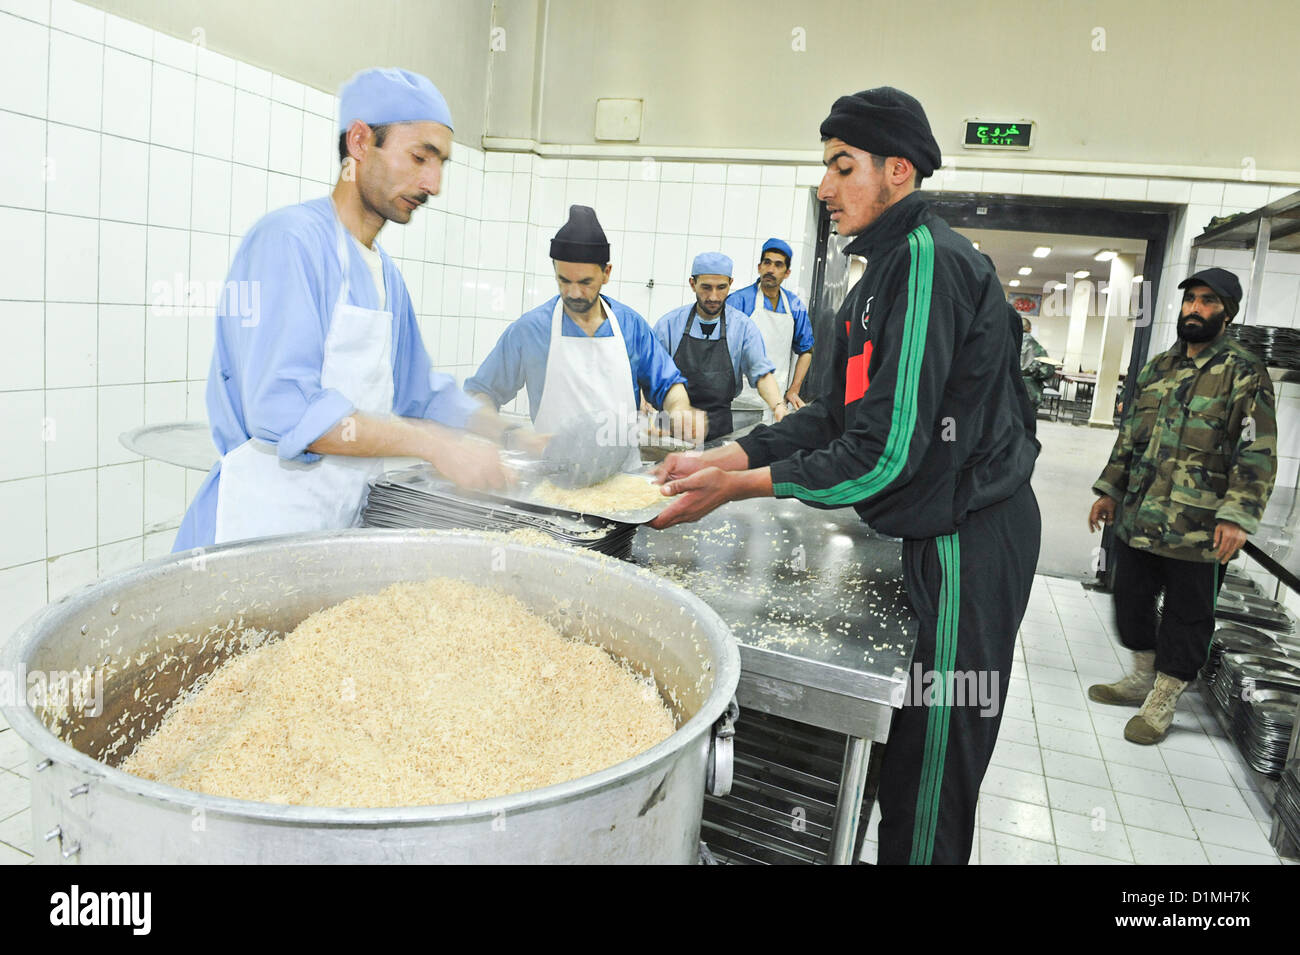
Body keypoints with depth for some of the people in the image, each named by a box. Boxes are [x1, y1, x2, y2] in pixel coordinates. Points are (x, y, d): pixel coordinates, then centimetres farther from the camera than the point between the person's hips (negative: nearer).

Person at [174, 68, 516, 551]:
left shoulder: (385, 273, 13)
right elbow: (281, 407, -25)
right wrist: (434, 444, -25)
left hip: (335, 526, 8)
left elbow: (417, 394, 18)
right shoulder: (289, 239, -15)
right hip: (261, 522, -8)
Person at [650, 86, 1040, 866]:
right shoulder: (892, 267, 13)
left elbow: (885, 453, -25)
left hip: (967, 544, -10)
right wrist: (724, 457, 0)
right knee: (904, 740, 20)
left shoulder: (929, 262, -20)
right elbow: (842, 414, 10)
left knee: (932, 762, 3)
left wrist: (737, 487, -18)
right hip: (937, 533, 10)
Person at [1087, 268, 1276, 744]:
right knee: (1130, 599, 15)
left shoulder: (1244, 373, -6)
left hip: (1197, 528, -6)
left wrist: (1237, 515, -20)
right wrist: (1110, 490, 16)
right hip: (1138, 517, 6)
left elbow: (1257, 453, -11)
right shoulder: (1158, 367, 13)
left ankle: (1163, 700, 20)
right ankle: (1142, 677, 35)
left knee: (1187, 614, 6)